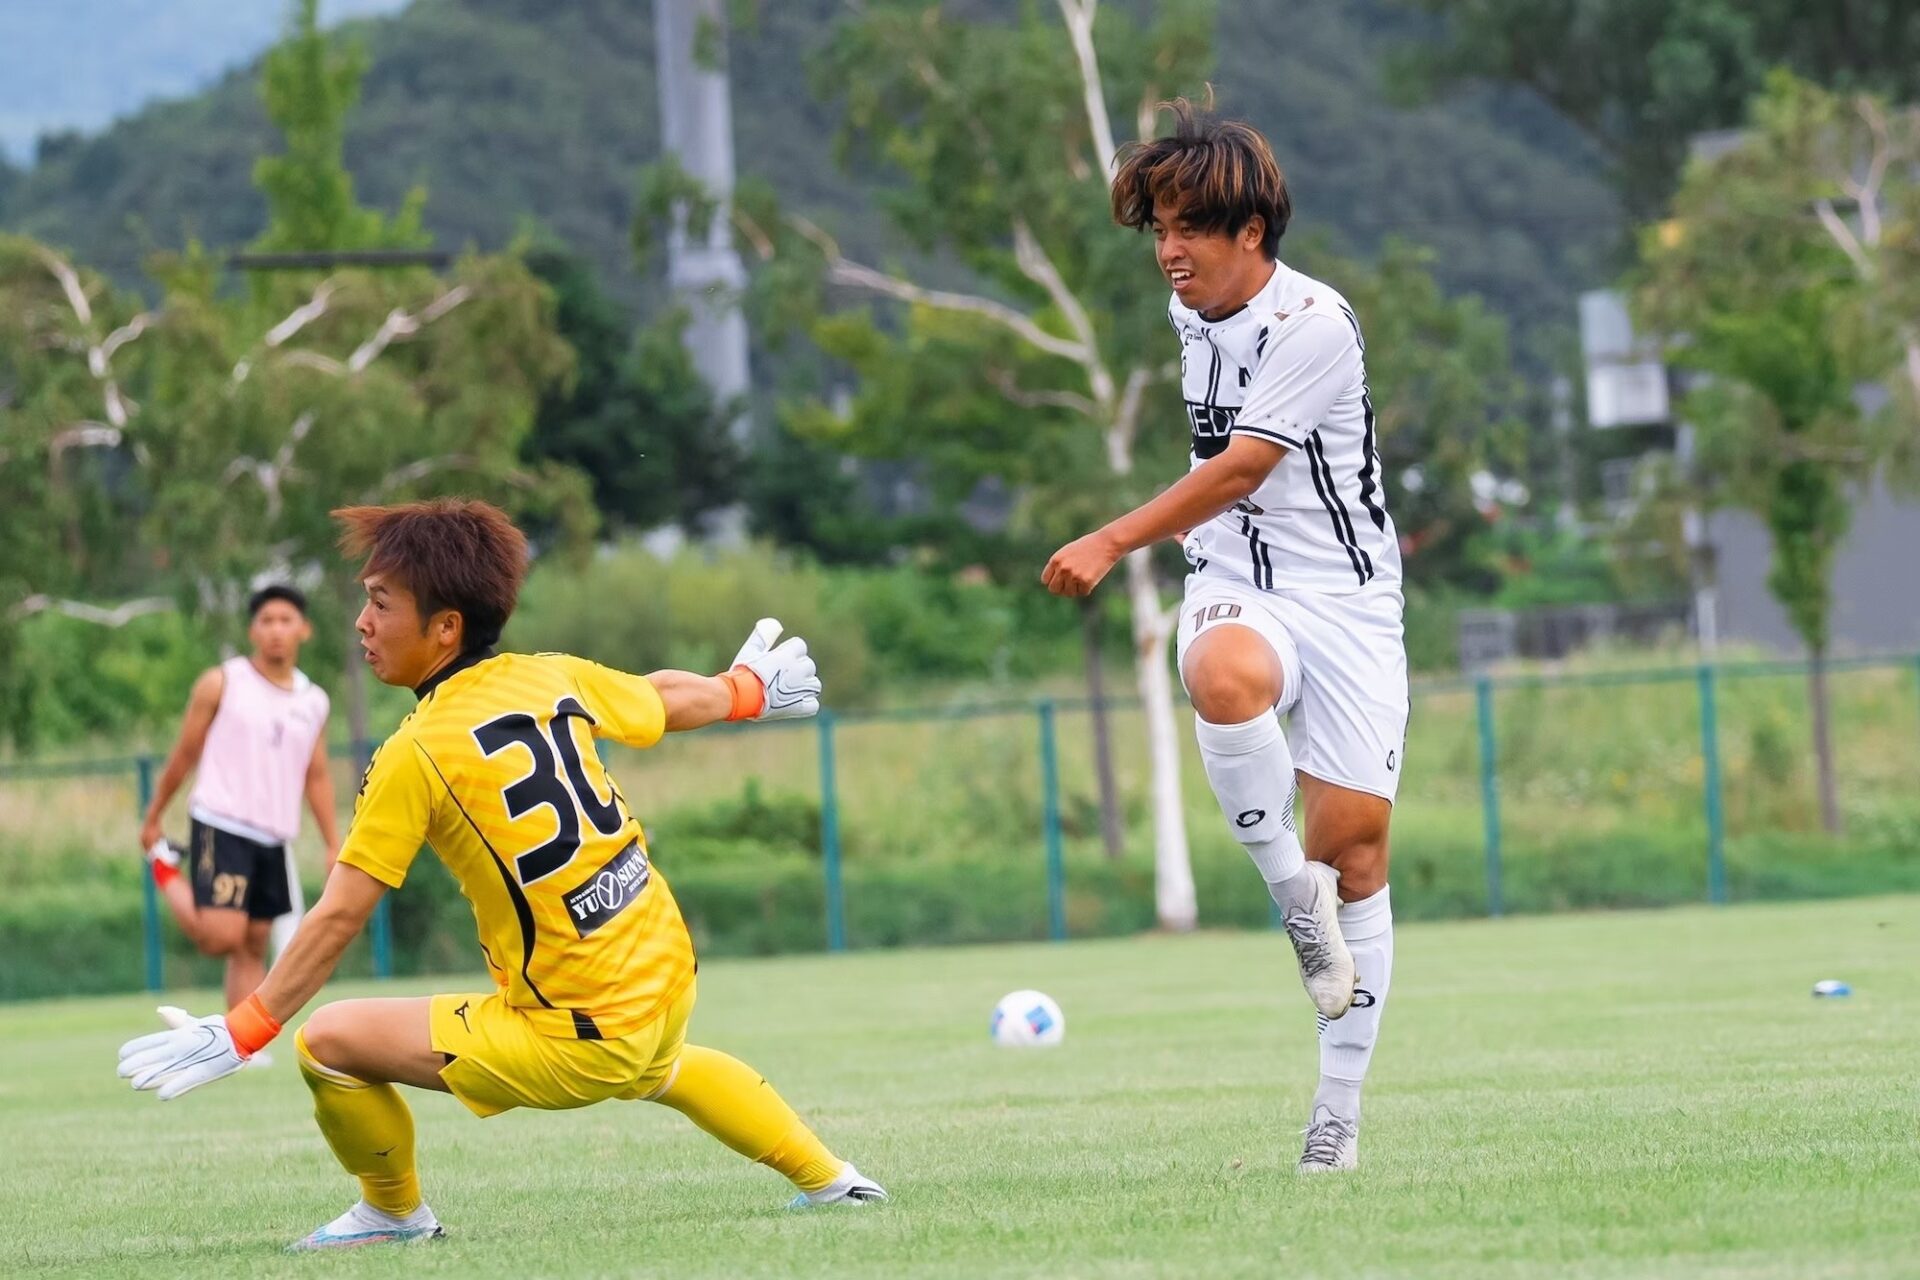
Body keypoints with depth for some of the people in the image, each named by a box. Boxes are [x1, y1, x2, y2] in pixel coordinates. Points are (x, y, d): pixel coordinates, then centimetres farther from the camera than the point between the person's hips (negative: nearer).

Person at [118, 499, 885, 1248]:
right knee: (661, 1070, 43)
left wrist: (238, 1037, -10)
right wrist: (745, 689, 44)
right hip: (668, 984, 8)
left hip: (578, 1042, -8)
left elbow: (338, 918, -15)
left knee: (327, 1042, -3)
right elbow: (669, 699, 22)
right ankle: (828, 1179, 50)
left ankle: (395, 1212, 18)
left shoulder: (414, 755, -15)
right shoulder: (557, 677, 2)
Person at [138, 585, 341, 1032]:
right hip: (221, 827, -5)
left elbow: (316, 778, 17)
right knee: (221, 937, -16)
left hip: (275, 839, 5)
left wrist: (334, 846, 10)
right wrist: (152, 819, 8)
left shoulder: (313, 702, 11)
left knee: (253, 947, 4)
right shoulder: (222, 684, -2)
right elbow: (184, 754, 5)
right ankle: (168, 873, 9)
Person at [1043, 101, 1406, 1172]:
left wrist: (1115, 543, -18)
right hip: (1238, 592, 4)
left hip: (1344, 596, -4)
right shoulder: (1198, 319, 10)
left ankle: (1339, 1115, 4)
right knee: (1223, 675, -36)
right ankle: (1295, 893, -19)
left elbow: (1239, 469, -17)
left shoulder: (1316, 324, -14)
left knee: (1354, 843, -5)